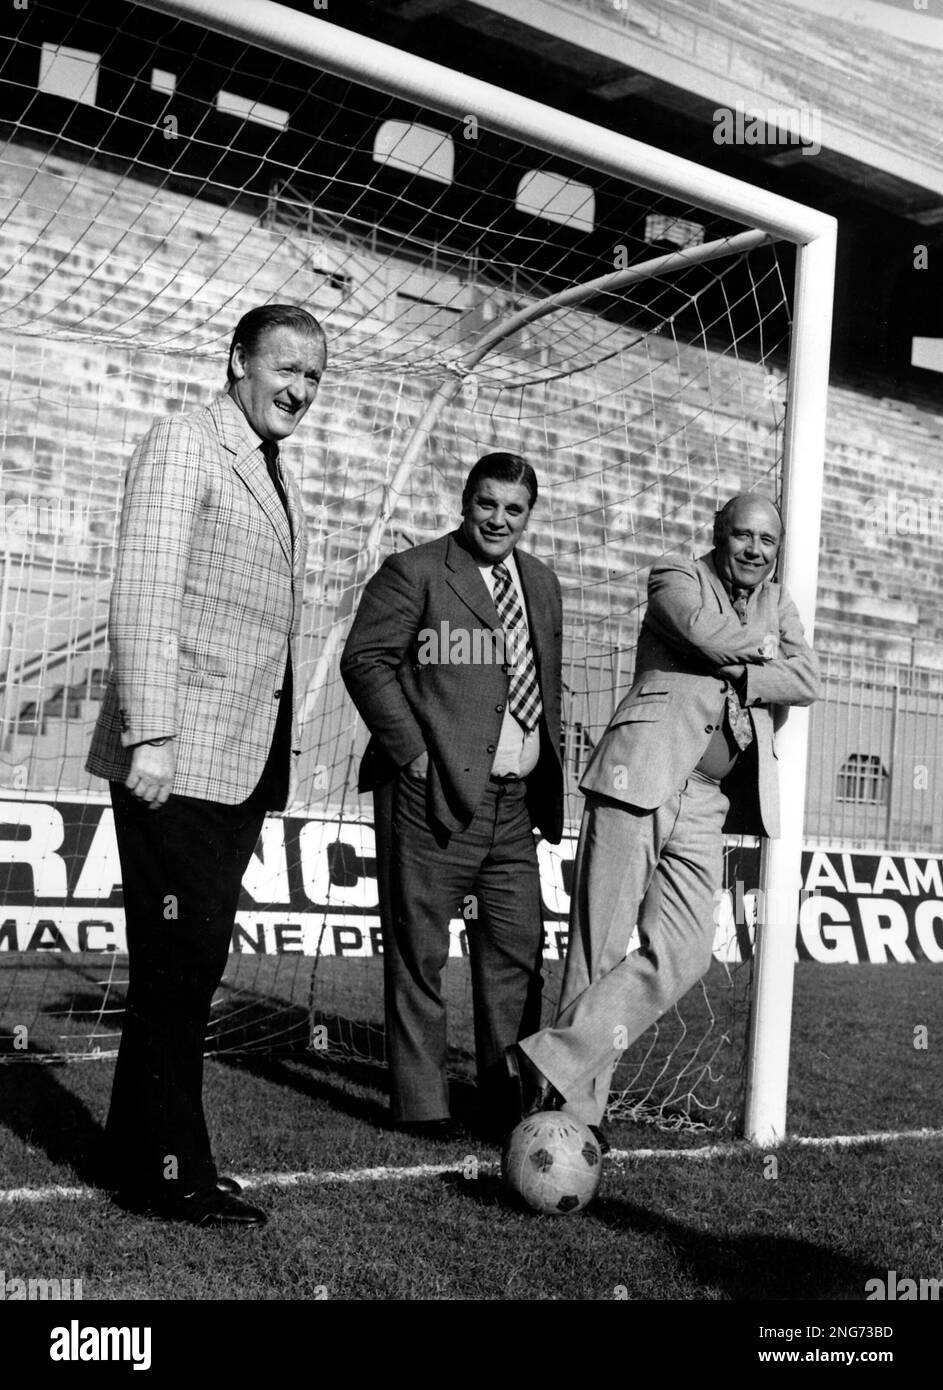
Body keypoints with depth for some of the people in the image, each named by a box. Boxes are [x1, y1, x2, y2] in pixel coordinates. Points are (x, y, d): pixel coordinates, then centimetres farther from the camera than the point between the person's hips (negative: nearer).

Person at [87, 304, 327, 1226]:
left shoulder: (276, 479, 21)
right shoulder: (183, 446, -4)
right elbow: (142, 597, -14)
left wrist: (273, 767, 16)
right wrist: (148, 737, -21)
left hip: (243, 765, 8)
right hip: (179, 763, -8)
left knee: (193, 966, 11)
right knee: (178, 969, -3)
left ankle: (139, 1154, 21)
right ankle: (168, 1174, 7)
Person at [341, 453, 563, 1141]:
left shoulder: (542, 582, 17)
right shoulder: (413, 571, -3)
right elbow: (365, 659, -9)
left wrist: (547, 778, 13)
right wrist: (414, 752, -14)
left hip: (514, 803, 7)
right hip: (433, 796, -6)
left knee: (519, 951, 9)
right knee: (420, 954, 2)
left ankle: (509, 1098, 21)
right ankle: (420, 1103, 12)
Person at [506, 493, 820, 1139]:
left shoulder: (778, 603, 21)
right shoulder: (676, 578, 6)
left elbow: (807, 681, 5)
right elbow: (707, 633, -16)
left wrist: (737, 674, -8)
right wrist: (764, 645, 2)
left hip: (706, 802, 5)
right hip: (641, 779, -5)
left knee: (682, 954, -8)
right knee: (600, 949, -5)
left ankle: (556, 1060, -4)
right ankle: (576, 1107, 3)